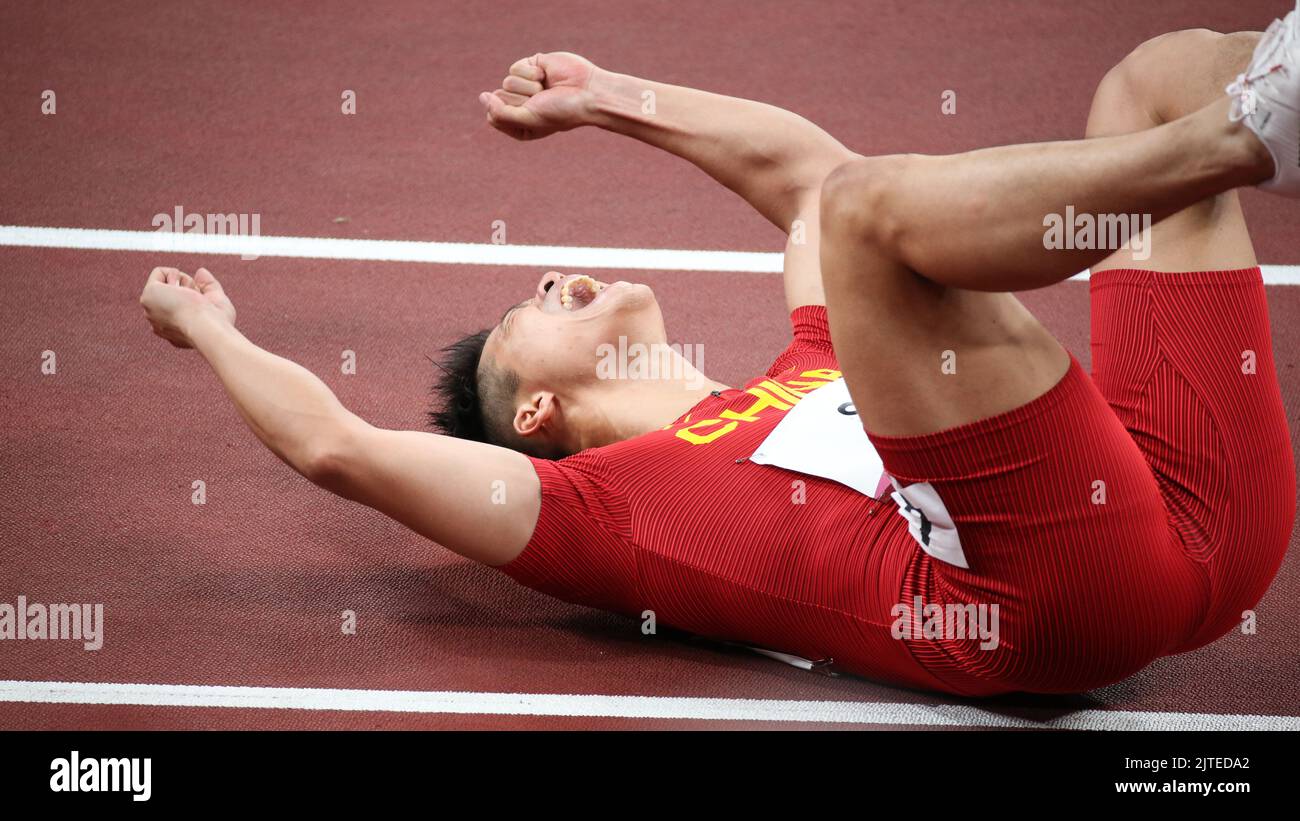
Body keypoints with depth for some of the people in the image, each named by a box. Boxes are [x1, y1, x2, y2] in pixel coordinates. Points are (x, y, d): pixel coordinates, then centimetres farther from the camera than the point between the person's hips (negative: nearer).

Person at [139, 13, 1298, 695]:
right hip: (1077, 584, -7)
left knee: (1170, 69, 15)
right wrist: (216, 331, 32)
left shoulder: (814, 371, 35)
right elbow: (336, 444, 14)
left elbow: (800, 166, 46)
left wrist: (607, 100, 51)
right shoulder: (594, 502, 16)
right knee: (877, 201, -18)